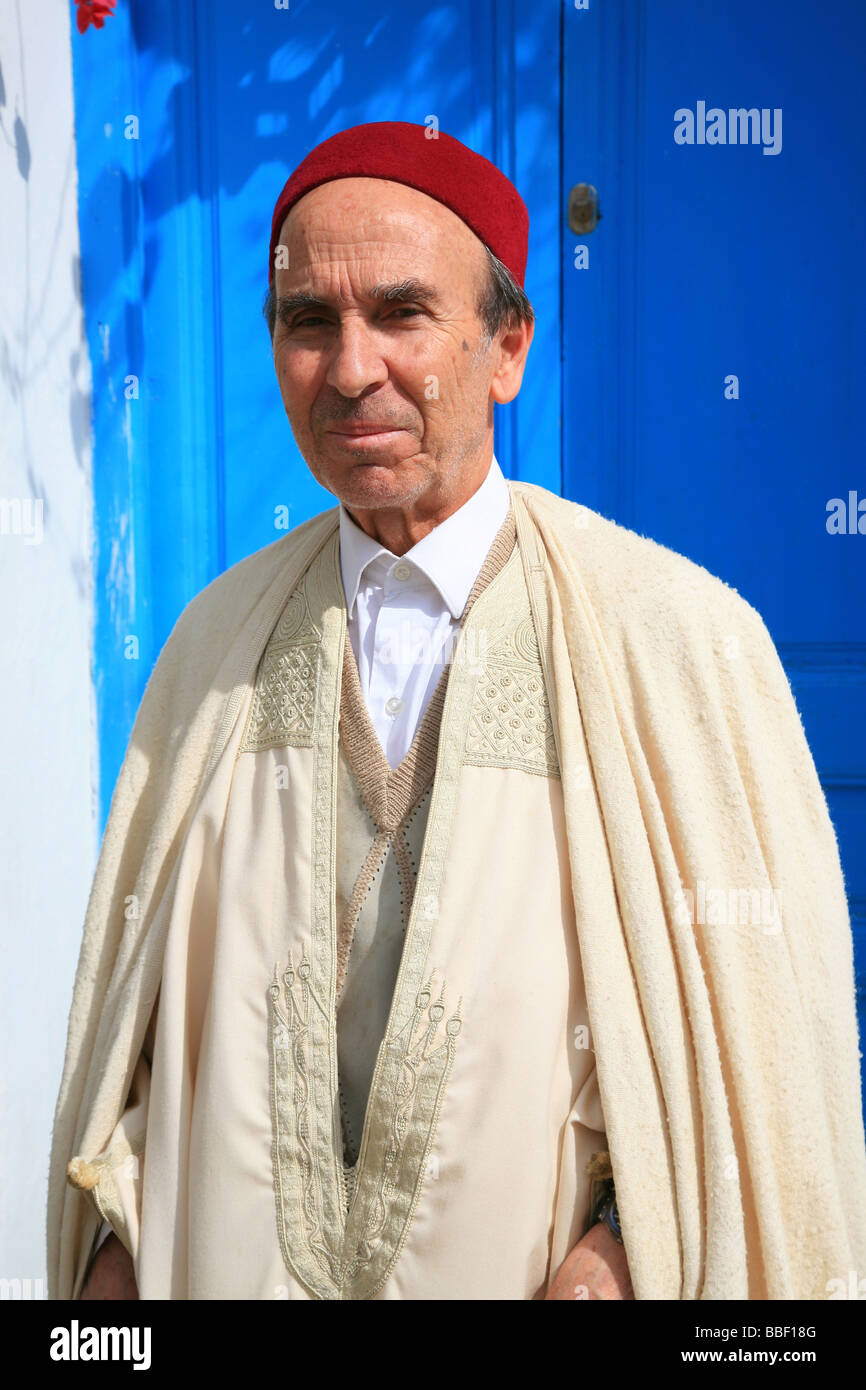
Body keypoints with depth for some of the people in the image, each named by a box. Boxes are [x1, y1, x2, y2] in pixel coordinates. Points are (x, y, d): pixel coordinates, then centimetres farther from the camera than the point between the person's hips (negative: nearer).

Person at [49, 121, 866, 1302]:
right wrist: (113, 1242, -3)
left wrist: (631, 1241, -19)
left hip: (539, 1267, -2)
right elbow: (137, 961, 3)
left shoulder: (681, 636, -13)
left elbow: (767, 996, -10)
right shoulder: (220, 637, -2)